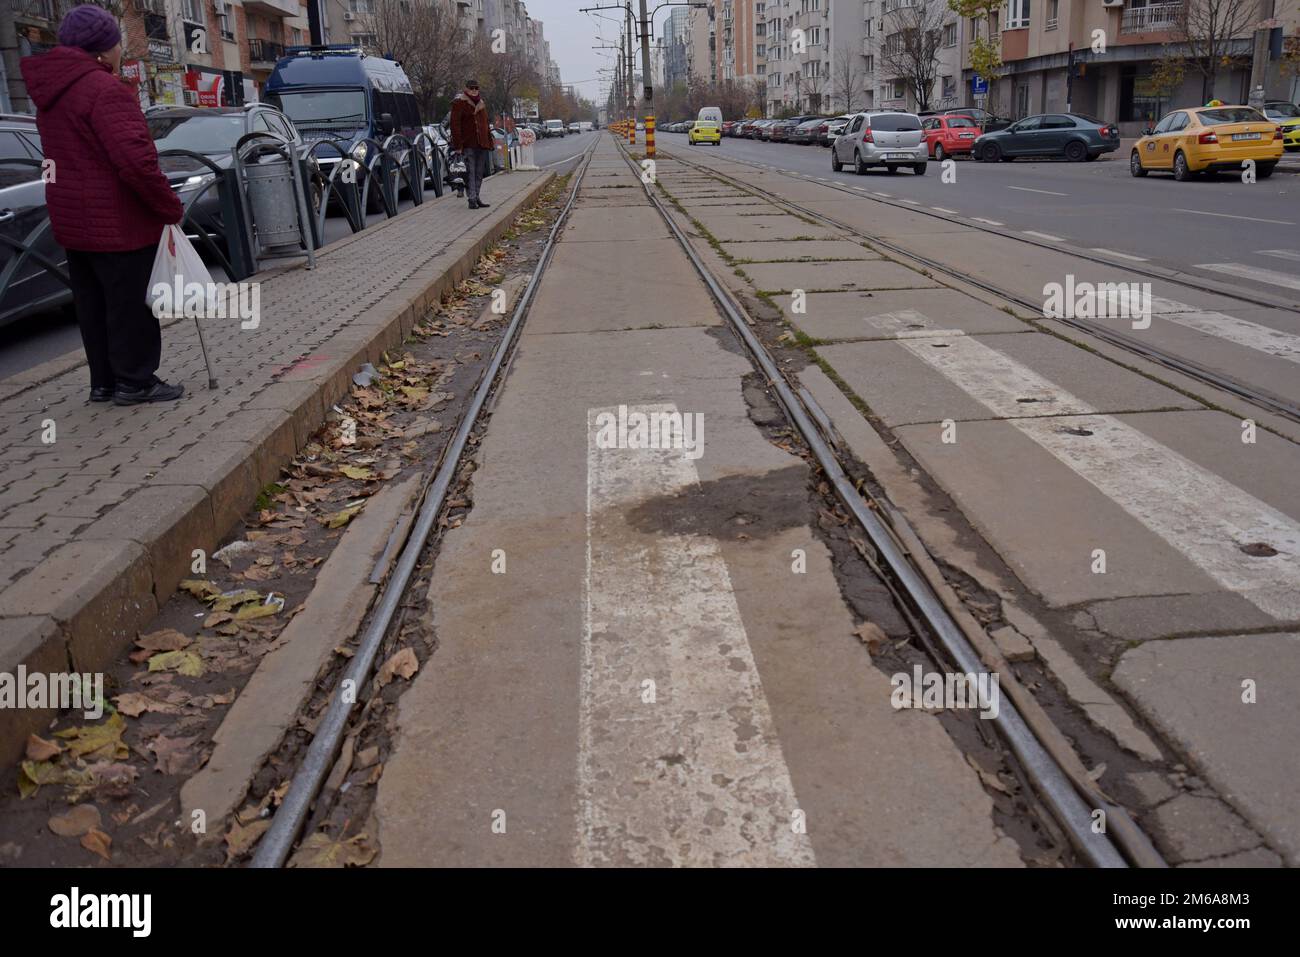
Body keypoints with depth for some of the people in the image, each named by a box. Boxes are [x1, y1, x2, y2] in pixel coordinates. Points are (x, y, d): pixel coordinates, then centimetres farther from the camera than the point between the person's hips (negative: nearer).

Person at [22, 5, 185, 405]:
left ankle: (103, 381, 23)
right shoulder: (106, 90, -18)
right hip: (116, 224, -9)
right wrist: (171, 206, -15)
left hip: (72, 222, 9)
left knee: (93, 305, 15)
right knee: (131, 304, 1)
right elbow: (135, 160, -26)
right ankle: (134, 382, 8)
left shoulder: (52, 93, 12)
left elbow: (73, 155, 16)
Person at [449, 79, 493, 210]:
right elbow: (455, 124, -10)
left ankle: (476, 198, 17)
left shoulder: (481, 103, 19)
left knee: (479, 172, 10)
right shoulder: (459, 103, -4)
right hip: (468, 145, -7)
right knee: (470, 172, -8)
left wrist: (489, 142, 17)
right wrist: (458, 144, -17)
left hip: (482, 144, 7)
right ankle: (472, 200, -9)